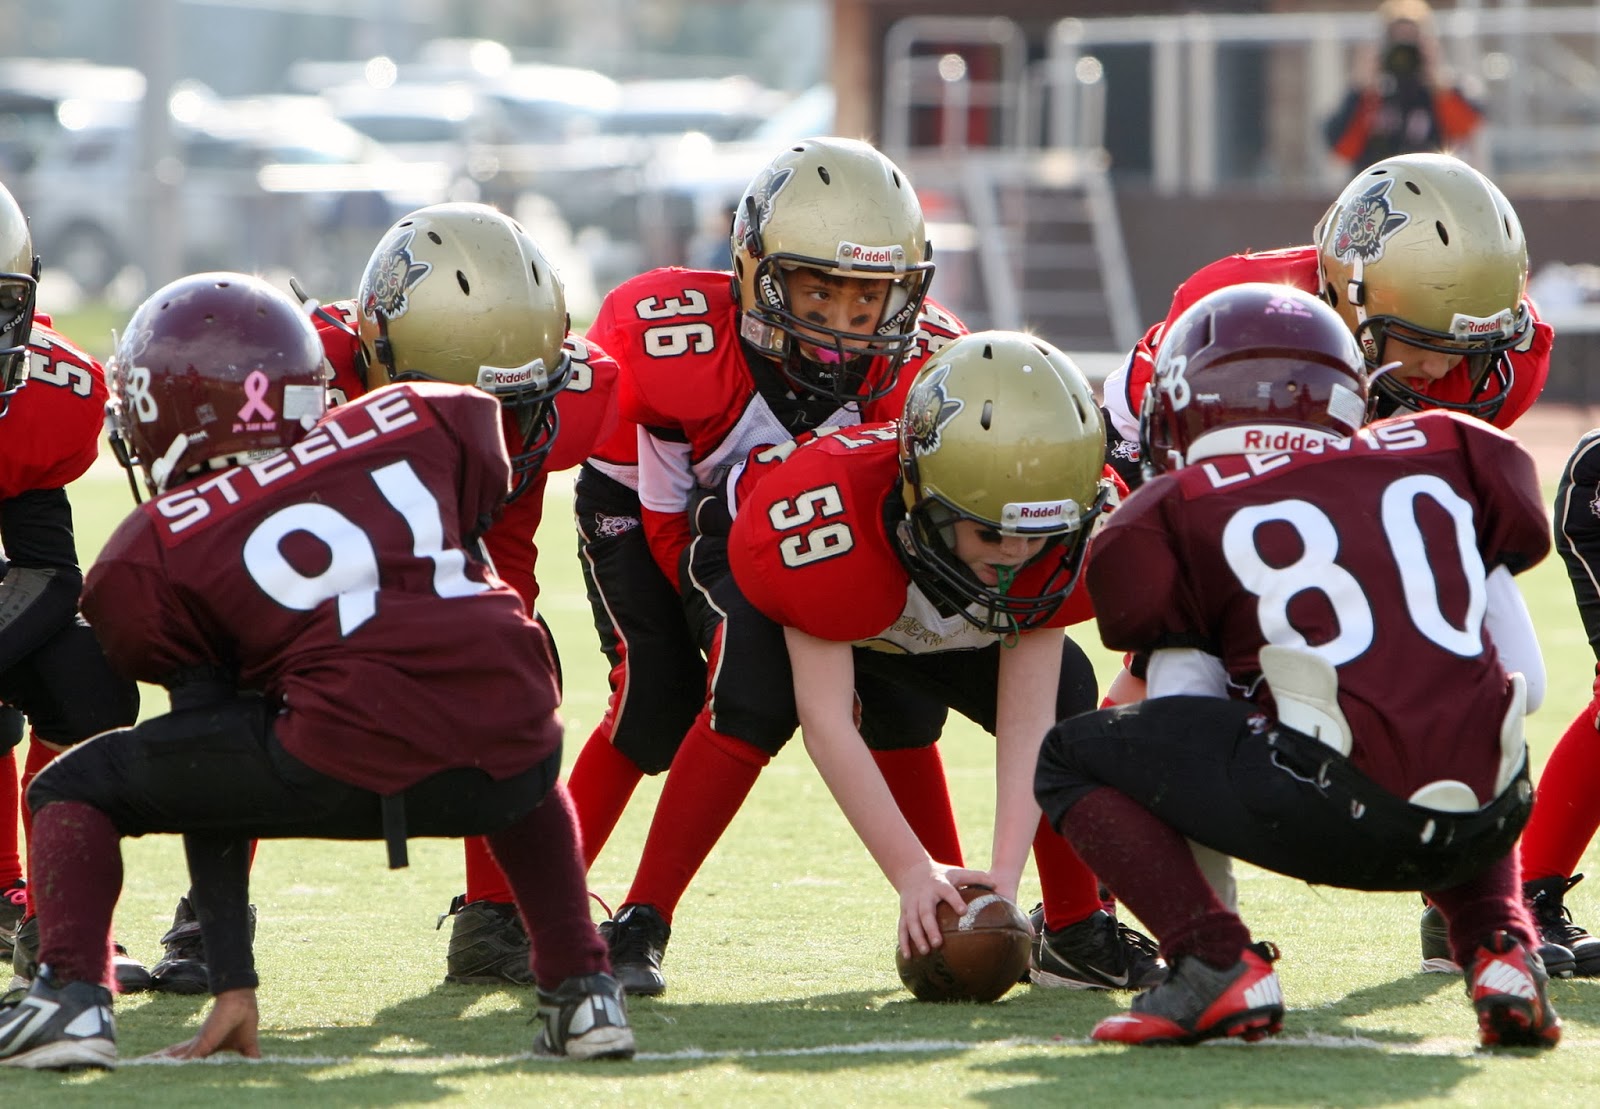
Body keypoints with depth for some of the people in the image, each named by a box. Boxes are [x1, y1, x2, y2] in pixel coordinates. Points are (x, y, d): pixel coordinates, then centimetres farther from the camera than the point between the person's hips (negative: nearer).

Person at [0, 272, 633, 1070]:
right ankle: (582, 989, 30)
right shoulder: (429, 423, 20)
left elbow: (209, 774, 15)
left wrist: (233, 985, 18)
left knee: (74, 791, 17)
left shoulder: (153, 555, 14)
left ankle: (72, 993, -4)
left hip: (353, 764, -4)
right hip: (510, 750, 4)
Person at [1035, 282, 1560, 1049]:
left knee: (1072, 760, 18)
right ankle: (1503, 951, 14)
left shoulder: (1173, 516, 12)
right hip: (1489, 816, 4)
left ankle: (1221, 971, -2)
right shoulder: (1451, 454, 22)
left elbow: (1184, 723, 13)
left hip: (1332, 811, -4)